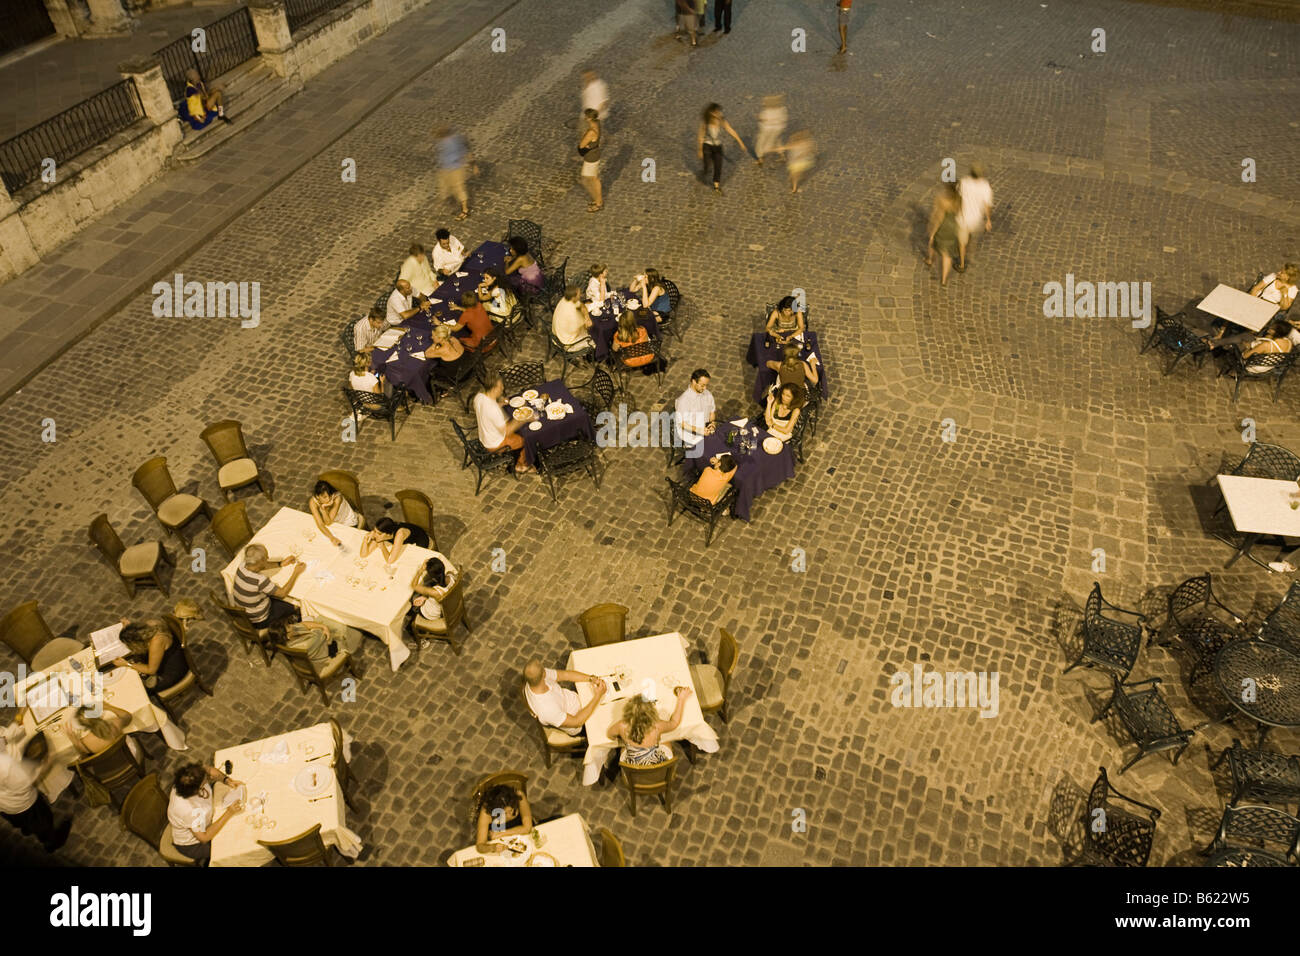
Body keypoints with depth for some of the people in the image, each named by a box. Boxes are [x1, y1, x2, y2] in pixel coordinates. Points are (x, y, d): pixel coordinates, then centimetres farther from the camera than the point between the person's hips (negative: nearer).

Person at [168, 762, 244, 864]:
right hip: (190, 845, -7)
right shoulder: (190, 811, -44)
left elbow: (210, 770, -6)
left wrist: (227, 780, -23)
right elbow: (204, 838, -30)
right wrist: (229, 813, -31)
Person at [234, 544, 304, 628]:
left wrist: (281, 564, 0)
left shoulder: (242, 567, -17)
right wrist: (296, 572, -17)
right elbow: (283, 593, -25)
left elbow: (260, 566, 7)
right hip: (259, 622, -7)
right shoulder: (259, 580, -38)